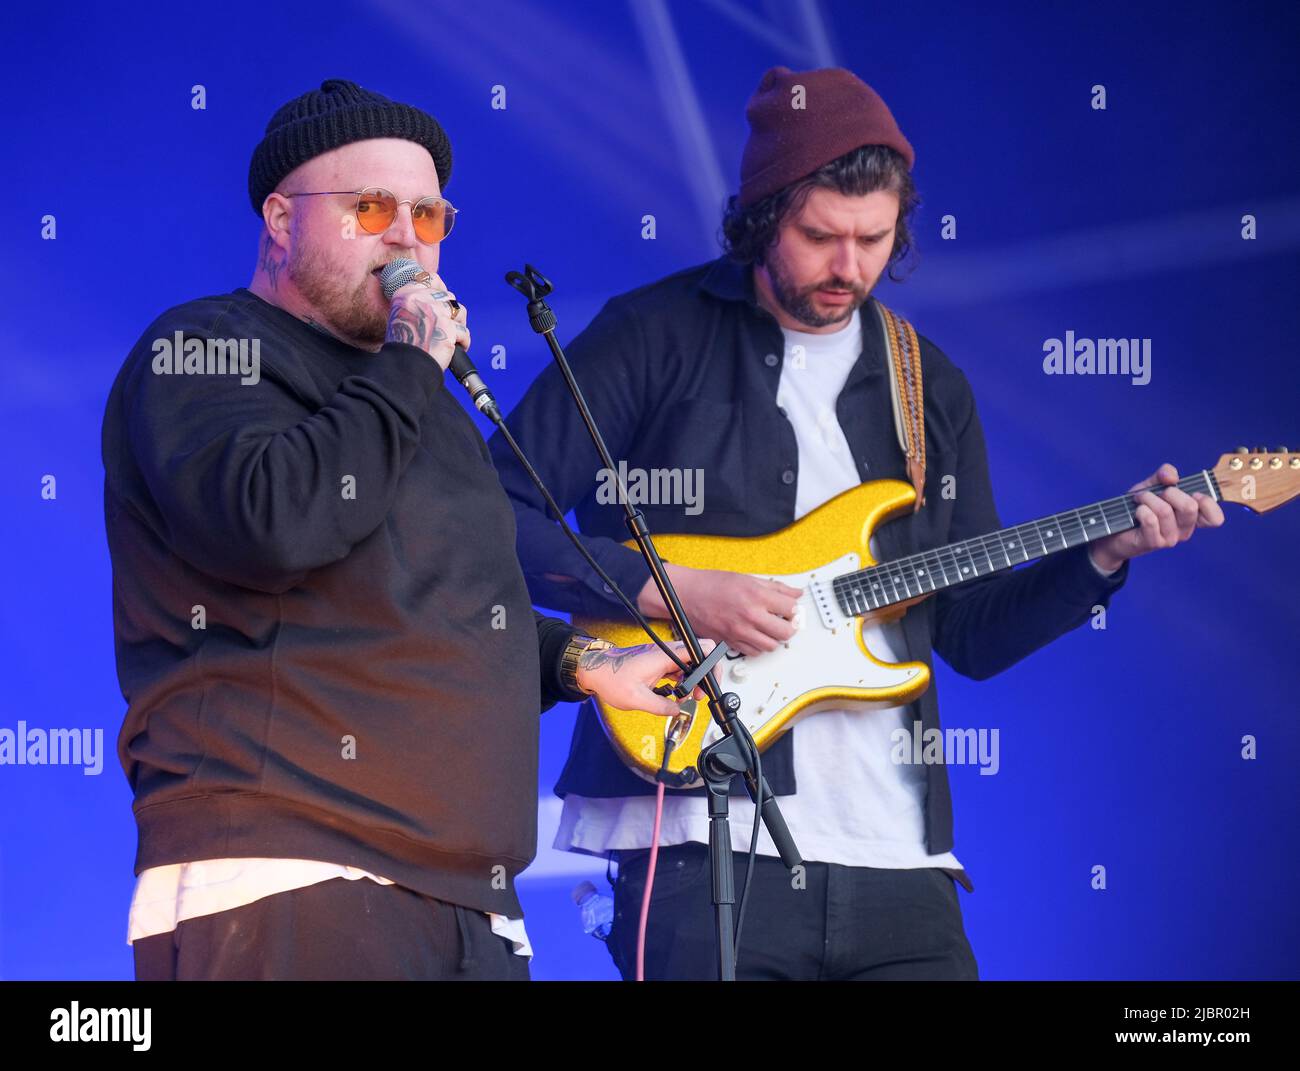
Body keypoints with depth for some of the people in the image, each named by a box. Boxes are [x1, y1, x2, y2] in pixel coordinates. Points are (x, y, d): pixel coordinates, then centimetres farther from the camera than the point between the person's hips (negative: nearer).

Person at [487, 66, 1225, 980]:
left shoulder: (930, 388, 16)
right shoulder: (654, 339, 0)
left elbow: (973, 633, 18)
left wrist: (1102, 554, 4)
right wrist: (672, 592, -14)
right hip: (700, 837, -5)